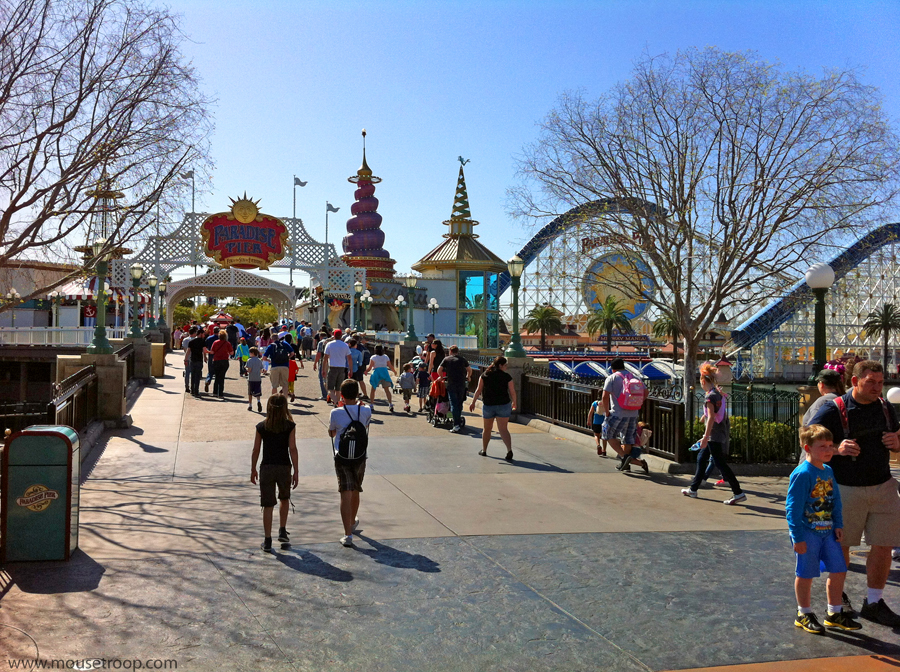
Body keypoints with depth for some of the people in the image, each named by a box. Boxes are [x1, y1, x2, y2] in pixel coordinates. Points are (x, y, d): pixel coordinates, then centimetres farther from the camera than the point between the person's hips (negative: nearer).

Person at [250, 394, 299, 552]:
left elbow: (256, 450, 2)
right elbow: (293, 449, -8)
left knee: (268, 505, 6)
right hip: (284, 468, 0)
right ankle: (282, 531, 23)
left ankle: (267, 541, 9)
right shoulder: (290, 426, -5)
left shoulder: (261, 427, 0)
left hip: (266, 468, 1)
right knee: (284, 499, 24)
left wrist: (253, 470, 13)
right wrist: (296, 471, -5)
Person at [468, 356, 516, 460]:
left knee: (487, 429, 17)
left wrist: (473, 402, 7)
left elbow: (479, 390, -1)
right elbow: (512, 392, -2)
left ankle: (484, 450, 30)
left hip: (488, 405, 2)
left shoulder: (485, 375, 0)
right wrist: (514, 403, 15)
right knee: (503, 429, -4)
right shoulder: (507, 377, -5)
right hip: (503, 405, -2)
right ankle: (509, 450, -20)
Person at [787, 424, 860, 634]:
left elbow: (835, 501, 17)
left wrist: (838, 525, 8)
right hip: (807, 533, -7)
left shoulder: (828, 471, 7)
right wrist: (798, 537, -17)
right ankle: (804, 615, 21)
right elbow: (793, 508, -17)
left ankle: (835, 613, 27)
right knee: (806, 574, 4)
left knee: (839, 570, 11)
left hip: (827, 532, 8)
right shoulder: (802, 474, -18)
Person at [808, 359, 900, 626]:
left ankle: (874, 603, 19)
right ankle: (837, 596, 29)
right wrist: (837, 449, -26)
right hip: (847, 490, -4)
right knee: (841, 545, 9)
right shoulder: (833, 409, -11)